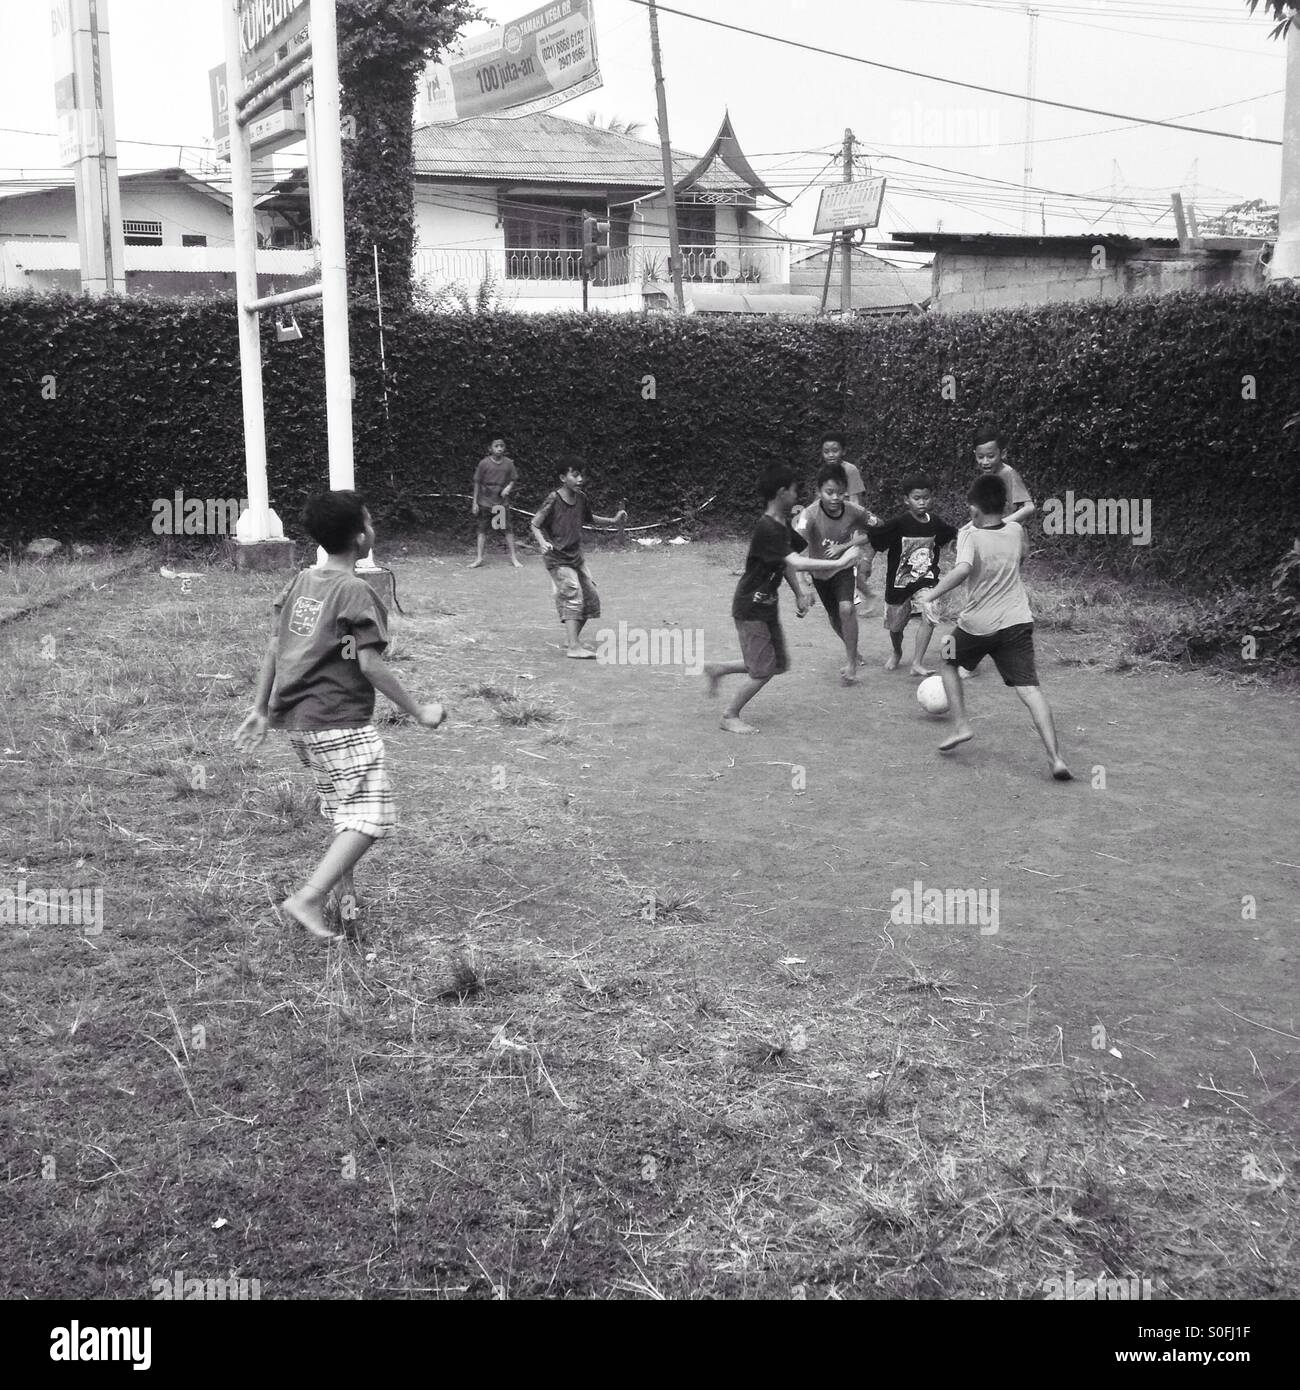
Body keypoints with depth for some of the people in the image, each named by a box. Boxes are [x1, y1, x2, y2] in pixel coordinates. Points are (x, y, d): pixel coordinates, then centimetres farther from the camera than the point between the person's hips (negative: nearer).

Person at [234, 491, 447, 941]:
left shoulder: (298, 583, 9)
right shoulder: (356, 592, -13)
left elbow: (273, 648, 13)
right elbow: (369, 664, -17)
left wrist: (260, 709, 20)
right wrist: (418, 711, -10)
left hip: (298, 722, 8)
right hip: (341, 724, -8)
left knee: (343, 812, 21)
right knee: (369, 817, -5)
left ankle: (345, 893, 26)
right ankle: (308, 899, -14)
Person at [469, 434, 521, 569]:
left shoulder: (508, 463, -3)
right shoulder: (484, 463, -8)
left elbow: (514, 479, 9)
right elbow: (477, 483, -2)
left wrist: (509, 487, -14)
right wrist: (475, 502, -2)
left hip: (502, 502, 1)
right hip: (485, 501, -1)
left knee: (507, 529, 2)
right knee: (482, 530, 5)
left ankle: (513, 558, 11)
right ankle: (479, 558, 13)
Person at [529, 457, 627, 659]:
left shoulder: (581, 498, 3)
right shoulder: (553, 500, -16)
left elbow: (590, 519, 21)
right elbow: (535, 525, -14)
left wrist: (613, 521, 8)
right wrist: (542, 542, -33)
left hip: (576, 557, 8)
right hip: (557, 559, -7)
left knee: (591, 599, 8)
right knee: (573, 597, -18)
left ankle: (570, 639, 22)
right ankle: (573, 647, -20)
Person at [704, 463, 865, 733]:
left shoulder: (783, 525, 5)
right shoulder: (766, 528, -25)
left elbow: (787, 562, 17)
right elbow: (796, 562, -32)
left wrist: (799, 593, 8)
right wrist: (840, 562, -30)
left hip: (768, 606, 9)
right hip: (751, 607, -9)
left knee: (779, 664, 13)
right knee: (763, 671, -4)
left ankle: (717, 669, 26)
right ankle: (730, 717, 14)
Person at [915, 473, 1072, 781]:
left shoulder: (969, 534, -12)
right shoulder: (1017, 531, 4)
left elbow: (963, 568, -31)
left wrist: (934, 593, -20)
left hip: (976, 625, -3)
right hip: (1017, 622, 3)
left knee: (950, 664, 26)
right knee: (1029, 688, -3)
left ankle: (961, 726, 16)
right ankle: (1055, 758, -14)